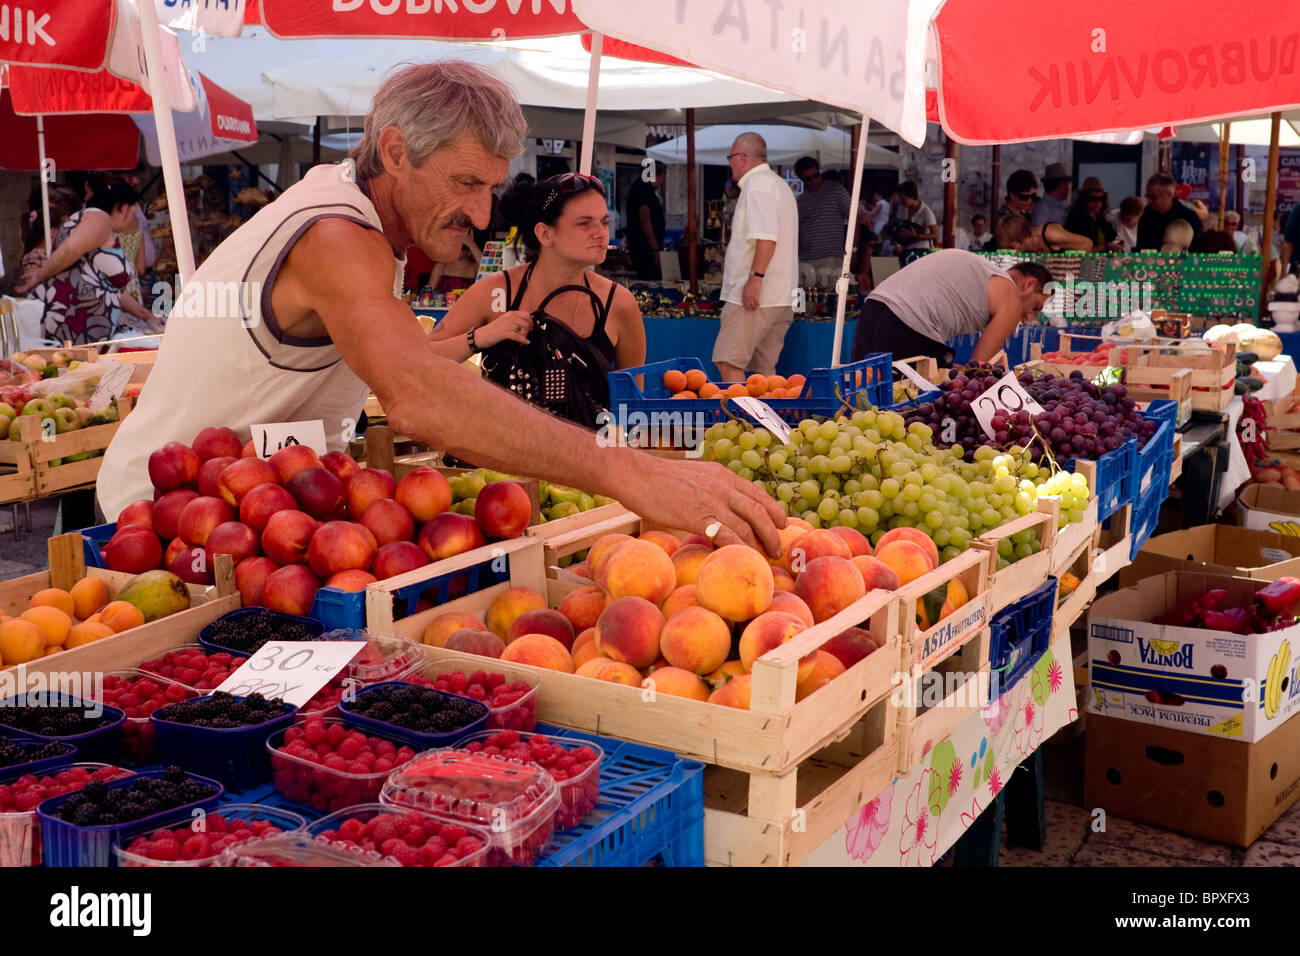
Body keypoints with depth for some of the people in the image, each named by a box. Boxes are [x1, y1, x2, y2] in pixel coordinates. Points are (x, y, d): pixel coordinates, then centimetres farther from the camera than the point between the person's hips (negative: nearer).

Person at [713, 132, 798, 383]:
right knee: (764, 367, 10)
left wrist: (756, 277, -25)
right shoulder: (780, 185, 23)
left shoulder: (757, 184, -9)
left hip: (753, 293, -10)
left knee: (728, 362, -11)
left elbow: (766, 237, -22)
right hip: (781, 297, 10)